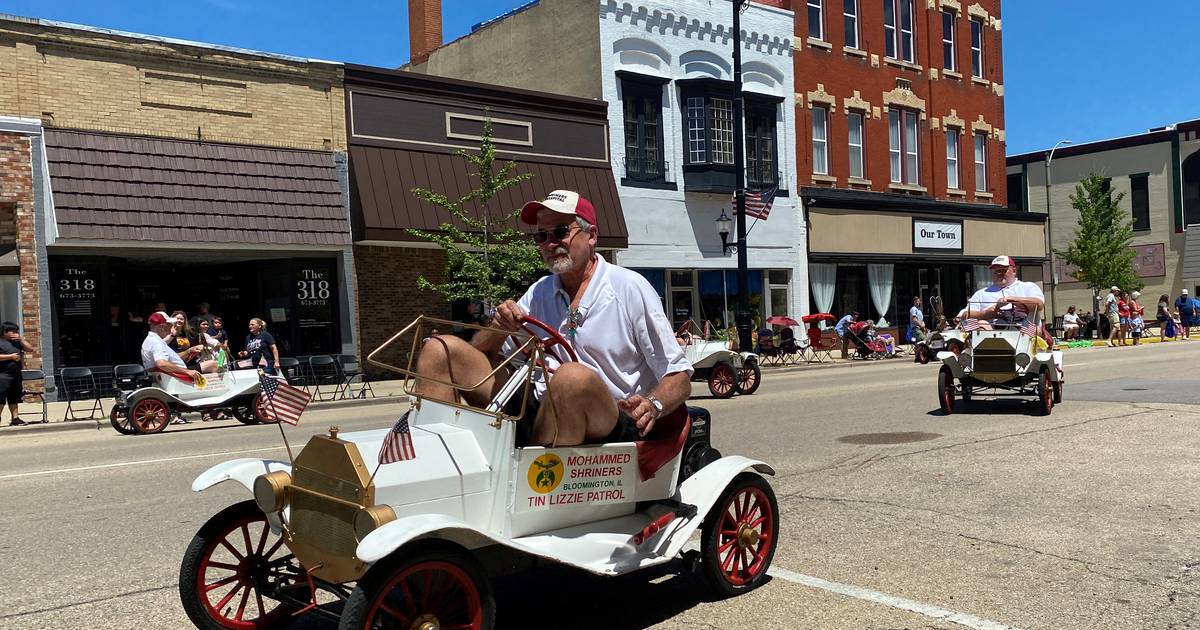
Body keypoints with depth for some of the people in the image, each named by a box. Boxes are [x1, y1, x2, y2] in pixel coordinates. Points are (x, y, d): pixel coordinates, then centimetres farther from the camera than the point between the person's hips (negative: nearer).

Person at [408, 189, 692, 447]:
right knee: (440, 349, -4)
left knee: (572, 376, -40)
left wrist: (653, 405, -23)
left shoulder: (631, 288, 1)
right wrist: (498, 328, -6)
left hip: (609, 425, -5)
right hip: (535, 413, 5)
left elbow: (679, 377, -1)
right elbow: (480, 356, 16)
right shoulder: (539, 293, 16)